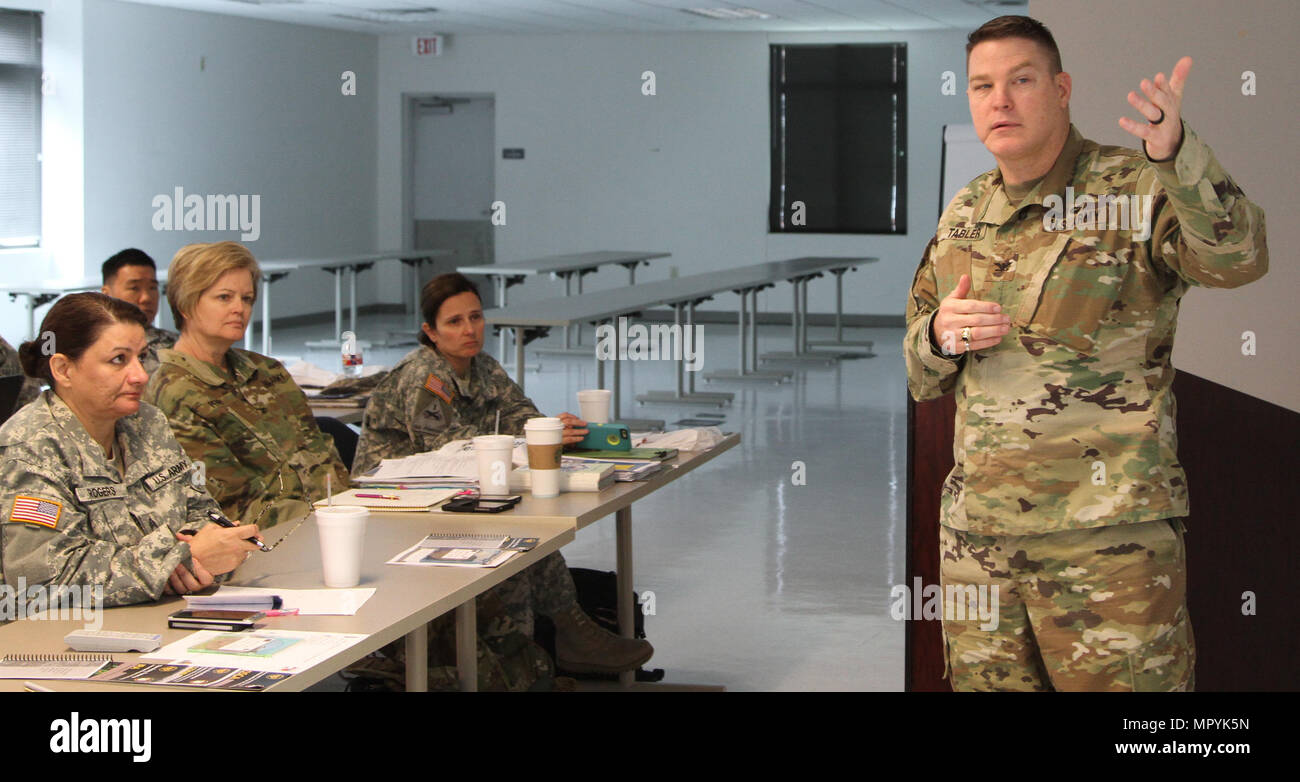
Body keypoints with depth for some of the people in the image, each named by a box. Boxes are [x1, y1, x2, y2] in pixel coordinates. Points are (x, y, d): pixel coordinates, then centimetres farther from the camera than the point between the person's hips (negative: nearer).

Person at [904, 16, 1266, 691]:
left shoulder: (1135, 188, -5)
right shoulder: (963, 217, 12)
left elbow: (1236, 258, -26)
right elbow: (922, 376, 20)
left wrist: (1177, 153, -43)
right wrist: (940, 336, -4)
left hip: (1108, 533, -5)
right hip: (976, 533, 5)